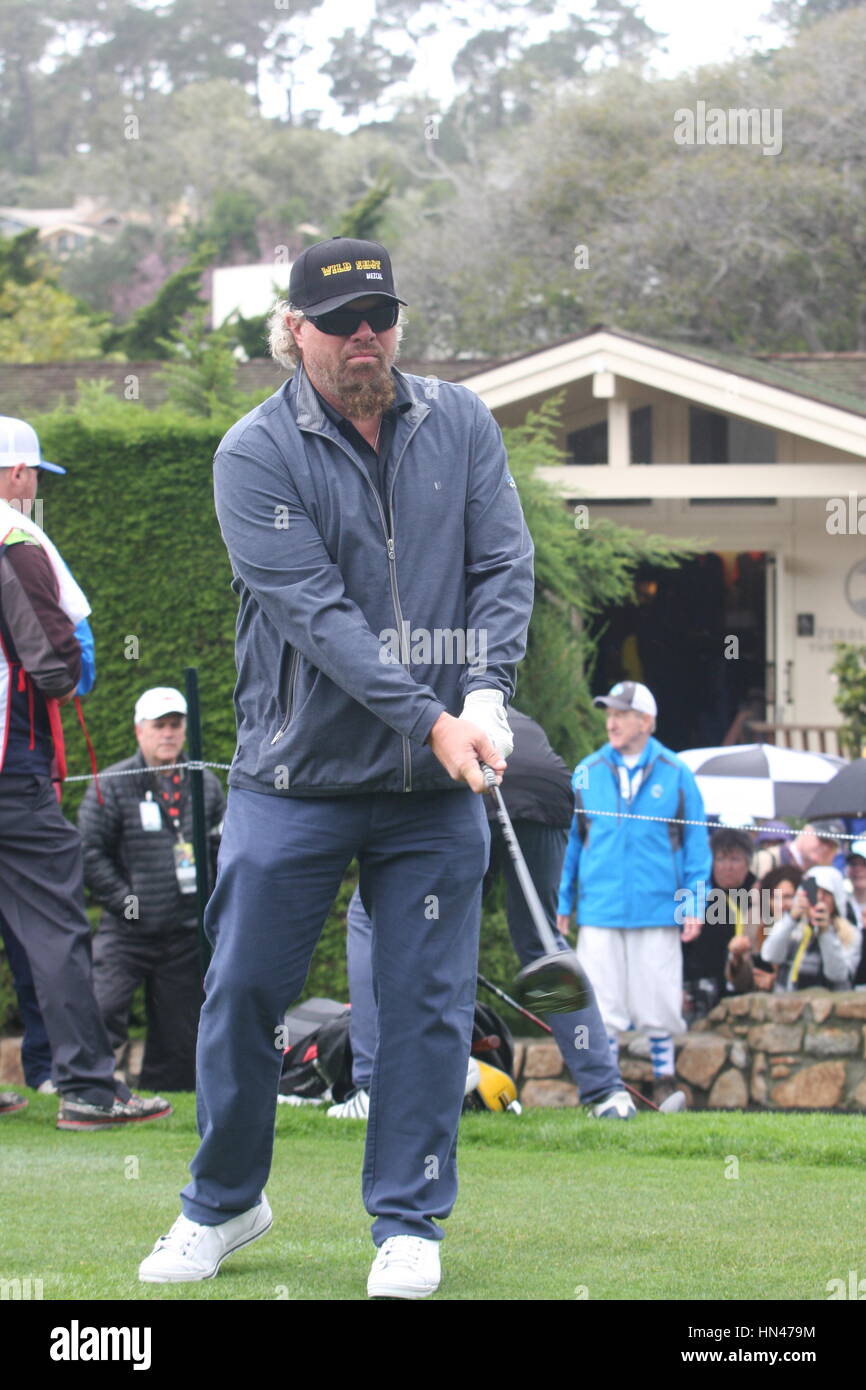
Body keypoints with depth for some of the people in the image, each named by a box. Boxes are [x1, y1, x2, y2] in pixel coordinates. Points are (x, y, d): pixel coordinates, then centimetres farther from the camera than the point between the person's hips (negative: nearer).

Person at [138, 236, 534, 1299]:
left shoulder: (458, 424, 5)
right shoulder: (255, 454, -6)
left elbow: (504, 564, 2)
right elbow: (315, 613, -14)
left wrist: (486, 693, -16)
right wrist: (428, 721, -22)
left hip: (436, 783, 2)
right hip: (295, 778, -2)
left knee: (427, 1003, 2)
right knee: (243, 992, 2)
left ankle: (408, 1223, 13)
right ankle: (224, 1203, 21)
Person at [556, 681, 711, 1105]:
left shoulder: (675, 775, 3)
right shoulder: (587, 774, 7)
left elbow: (696, 844, 6)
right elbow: (568, 842, 11)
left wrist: (694, 905, 0)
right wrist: (561, 905, 7)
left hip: (658, 910, -1)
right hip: (599, 910, 1)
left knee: (659, 1002, 2)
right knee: (602, 1004, 0)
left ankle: (664, 1082, 16)